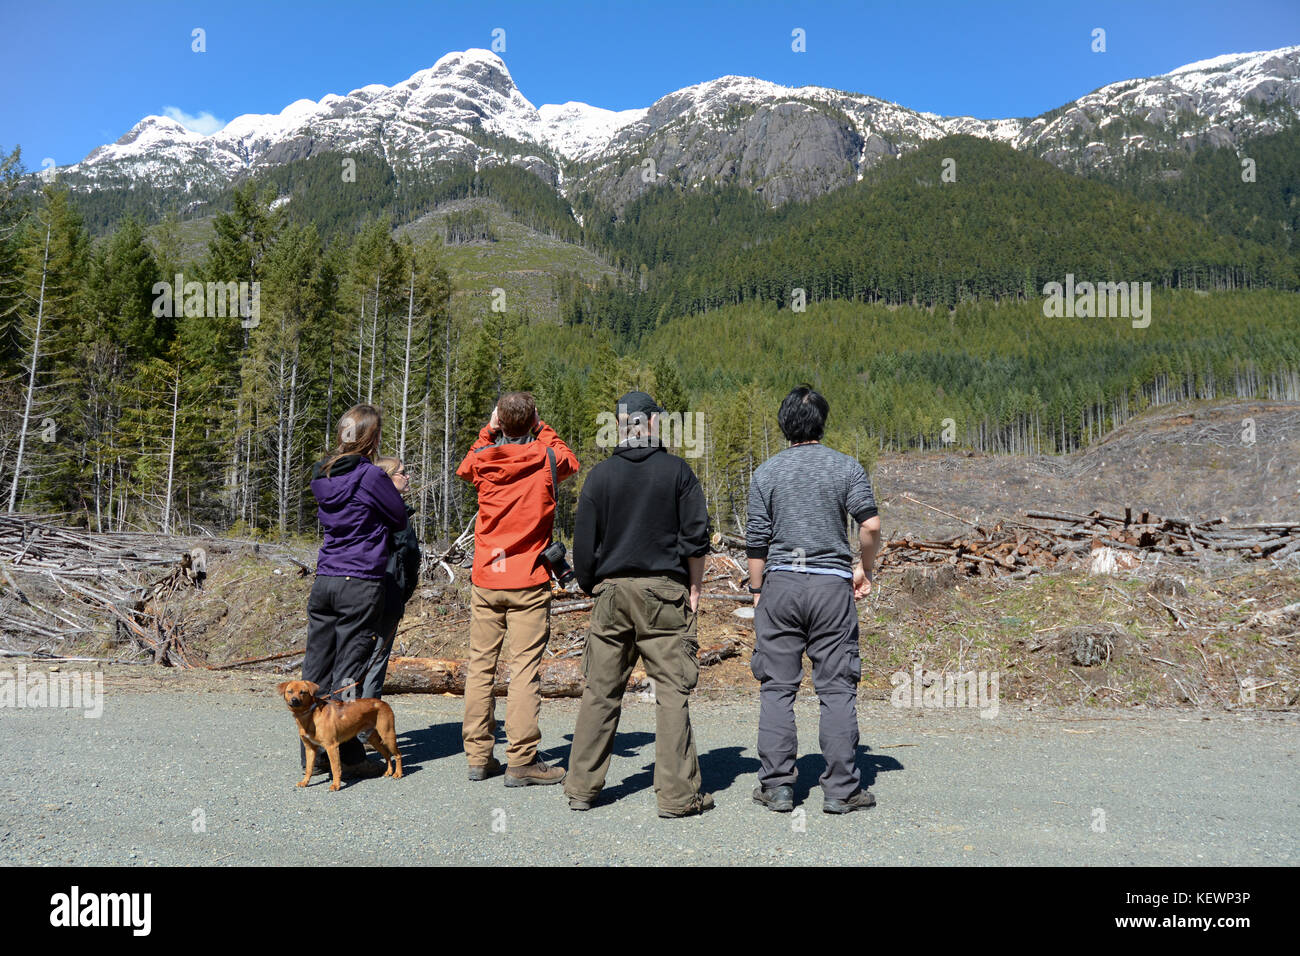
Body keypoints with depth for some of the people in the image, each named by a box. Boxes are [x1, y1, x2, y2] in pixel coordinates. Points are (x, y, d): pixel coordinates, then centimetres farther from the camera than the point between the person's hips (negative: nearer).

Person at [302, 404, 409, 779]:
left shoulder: (321, 475, 8)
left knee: (317, 665, 10)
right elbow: (400, 519, -1)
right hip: (361, 584, -6)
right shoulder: (371, 476, -12)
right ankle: (347, 754, 5)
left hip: (324, 580, 7)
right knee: (350, 670, -1)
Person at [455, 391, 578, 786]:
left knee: (481, 665, 9)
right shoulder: (546, 459, -5)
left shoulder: (483, 460, 0)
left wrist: (487, 432, 21)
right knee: (525, 668, -3)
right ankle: (522, 761, -1)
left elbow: (464, 468, 26)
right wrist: (542, 429, 20)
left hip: (485, 580, 3)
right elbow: (570, 462, 19)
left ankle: (478, 756, 15)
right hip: (529, 582, -3)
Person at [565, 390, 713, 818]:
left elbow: (583, 543, 4)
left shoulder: (601, 475, 4)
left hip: (611, 591, 3)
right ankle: (676, 794, 3)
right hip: (663, 590, -2)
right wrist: (694, 587, 7)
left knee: (600, 690, 9)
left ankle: (582, 787, 17)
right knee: (671, 690, 1)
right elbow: (696, 535, -2)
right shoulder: (676, 470, -1)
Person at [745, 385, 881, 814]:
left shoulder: (766, 472, 5)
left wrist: (758, 593, 12)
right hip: (832, 583, -1)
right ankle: (841, 789, 6)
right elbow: (870, 525, -7)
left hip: (780, 583, 1)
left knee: (777, 687, 5)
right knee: (837, 688, 3)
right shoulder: (847, 467, 2)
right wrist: (866, 571, 8)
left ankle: (776, 786, 8)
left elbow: (756, 541, 3)